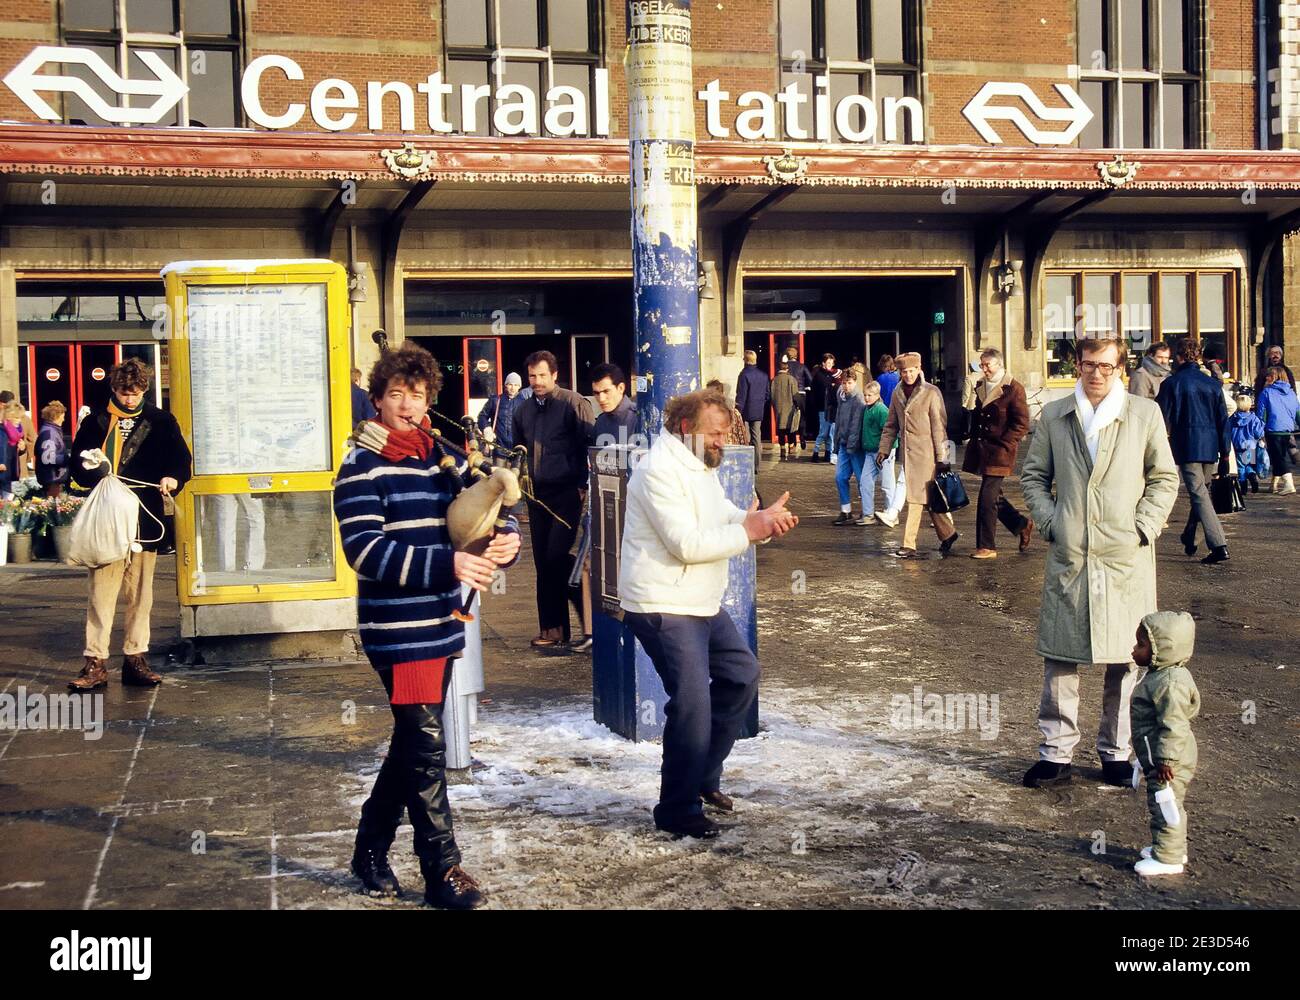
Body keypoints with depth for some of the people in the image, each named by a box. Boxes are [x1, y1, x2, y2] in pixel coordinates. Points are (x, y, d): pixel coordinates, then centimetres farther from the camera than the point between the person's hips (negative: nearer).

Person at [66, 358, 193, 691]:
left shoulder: (161, 422, 9)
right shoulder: (96, 421, 8)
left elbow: (182, 460, 12)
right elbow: (76, 464, 13)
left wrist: (173, 479, -10)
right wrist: (90, 466, -9)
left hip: (145, 518, 1)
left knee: (140, 593, 7)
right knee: (101, 591, -5)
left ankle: (135, 658, 15)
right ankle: (95, 663, -3)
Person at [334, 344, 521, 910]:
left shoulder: (440, 459, 9)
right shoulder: (363, 468, -9)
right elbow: (364, 550, -19)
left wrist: (506, 539, -9)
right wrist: (447, 564, -28)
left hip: (441, 625, 7)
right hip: (397, 627, -7)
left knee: (413, 741, 16)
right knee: (426, 745, -5)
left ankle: (371, 849, 32)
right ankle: (442, 869, 6)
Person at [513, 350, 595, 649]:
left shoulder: (573, 403, -7)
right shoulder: (523, 411, 13)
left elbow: (590, 445, -12)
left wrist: (584, 485, -15)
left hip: (567, 492, -6)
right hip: (537, 494, 6)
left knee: (558, 556, -15)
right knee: (543, 563, 7)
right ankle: (552, 629, 14)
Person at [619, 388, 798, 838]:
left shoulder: (701, 467, 14)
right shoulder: (660, 471, -20)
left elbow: (726, 516, 12)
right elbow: (687, 544, -26)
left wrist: (764, 518, -9)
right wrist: (747, 531, -20)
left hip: (704, 605, 11)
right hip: (663, 609, -11)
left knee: (741, 675, 18)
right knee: (692, 704, -11)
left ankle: (703, 776, 29)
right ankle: (677, 809, 3)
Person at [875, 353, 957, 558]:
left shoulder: (931, 393, -6)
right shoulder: (898, 394, 11)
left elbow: (939, 426, -7)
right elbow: (891, 425, 18)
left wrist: (941, 457, -9)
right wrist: (883, 449, 10)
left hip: (925, 452, -6)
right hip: (907, 452, 6)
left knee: (916, 497, -8)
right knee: (927, 498, 10)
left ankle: (909, 544, -7)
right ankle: (947, 534, 25)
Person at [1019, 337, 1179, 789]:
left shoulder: (1145, 413, 4)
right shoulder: (1054, 415, 7)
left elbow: (1164, 477, 8)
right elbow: (1033, 475, 13)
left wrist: (1143, 528, -3)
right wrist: (1048, 523, 0)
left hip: (1126, 557, -1)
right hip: (1068, 555, 1)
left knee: (1125, 659, 5)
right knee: (1059, 658, 2)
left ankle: (1116, 751, 18)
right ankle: (1056, 752, 11)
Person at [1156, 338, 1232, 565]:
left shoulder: (1172, 384, -4)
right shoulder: (1213, 383, 9)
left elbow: (1162, 420, -4)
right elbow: (1223, 420, 9)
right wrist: (1225, 454, 12)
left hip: (1186, 448, -5)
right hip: (1210, 448, 5)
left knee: (1199, 495, -7)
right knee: (1201, 492, 19)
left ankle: (1219, 545, -16)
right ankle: (1189, 538, 30)